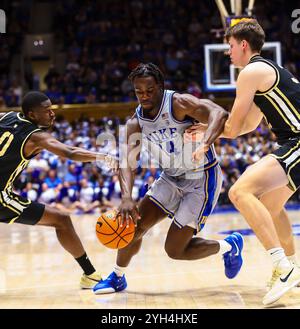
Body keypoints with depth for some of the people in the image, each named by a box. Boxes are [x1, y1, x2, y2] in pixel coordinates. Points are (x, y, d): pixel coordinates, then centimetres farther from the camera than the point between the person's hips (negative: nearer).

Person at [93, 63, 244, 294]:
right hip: (171, 178, 6)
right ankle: (117, 278, 21)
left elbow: (219, 114, -36)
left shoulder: (178, 103, -21)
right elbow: (127, 162, -17)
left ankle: (230, 246, 15)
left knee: (175, 250, -9)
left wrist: (205, 144, -54)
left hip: (202, 179, -6)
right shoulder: (135, 124, -5)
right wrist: (127, 198, -35)